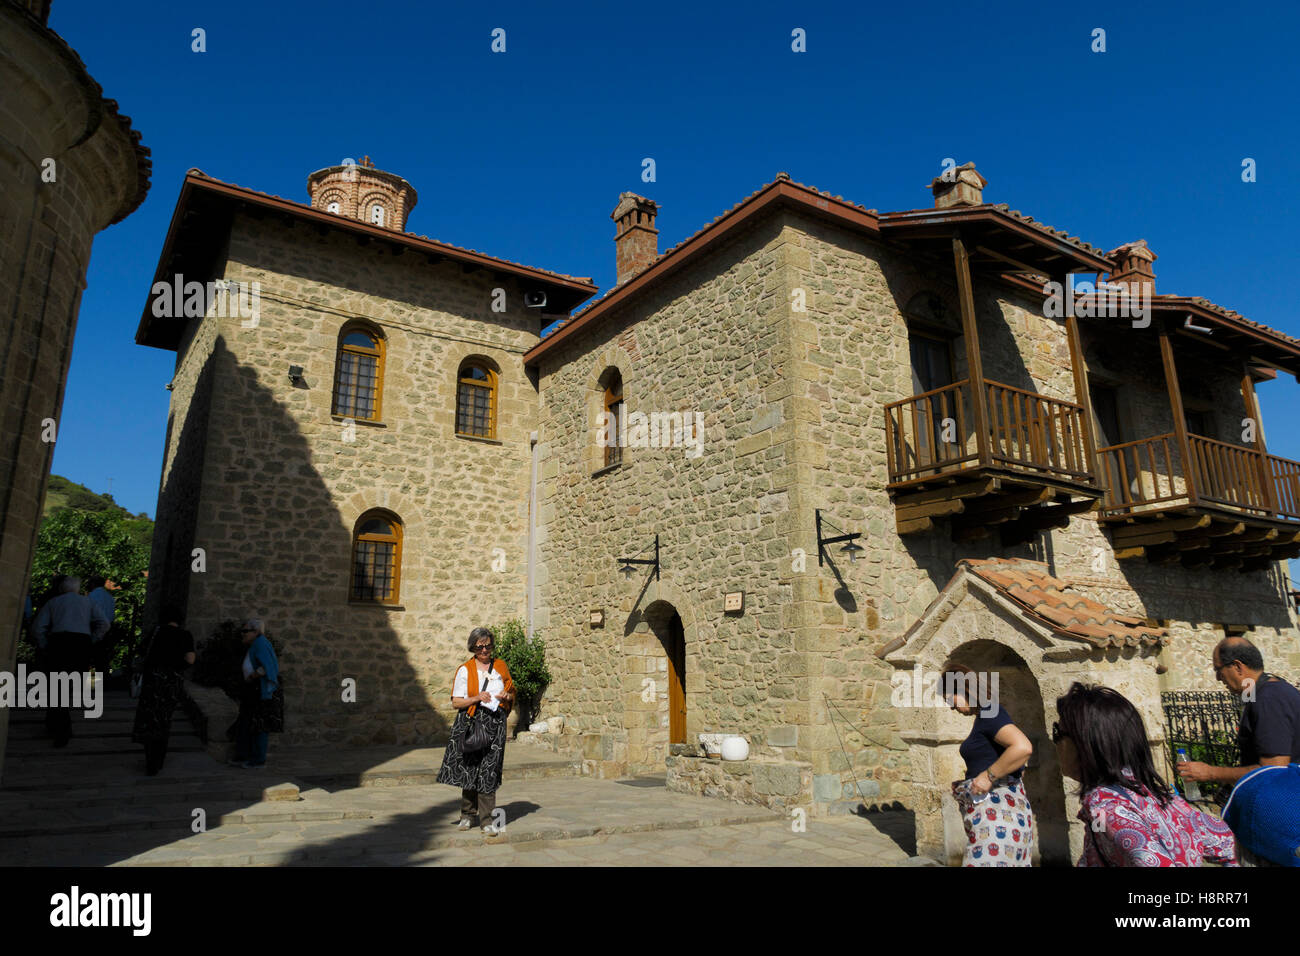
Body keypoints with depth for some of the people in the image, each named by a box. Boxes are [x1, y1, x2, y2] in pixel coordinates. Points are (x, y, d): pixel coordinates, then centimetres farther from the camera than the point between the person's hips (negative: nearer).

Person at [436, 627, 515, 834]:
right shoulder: (465, 670, 4)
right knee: (470, 768, 2)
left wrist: (506, 696, -2)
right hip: (471, 722, -1)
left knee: (489, 770, -4)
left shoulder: (501, 666, 12)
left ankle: (487, 819, 2)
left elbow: (511, 694, 20)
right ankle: (468, 814, 21)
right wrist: (477, 698, -15)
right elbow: (456, 701, 0)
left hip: (495, 722, 1)